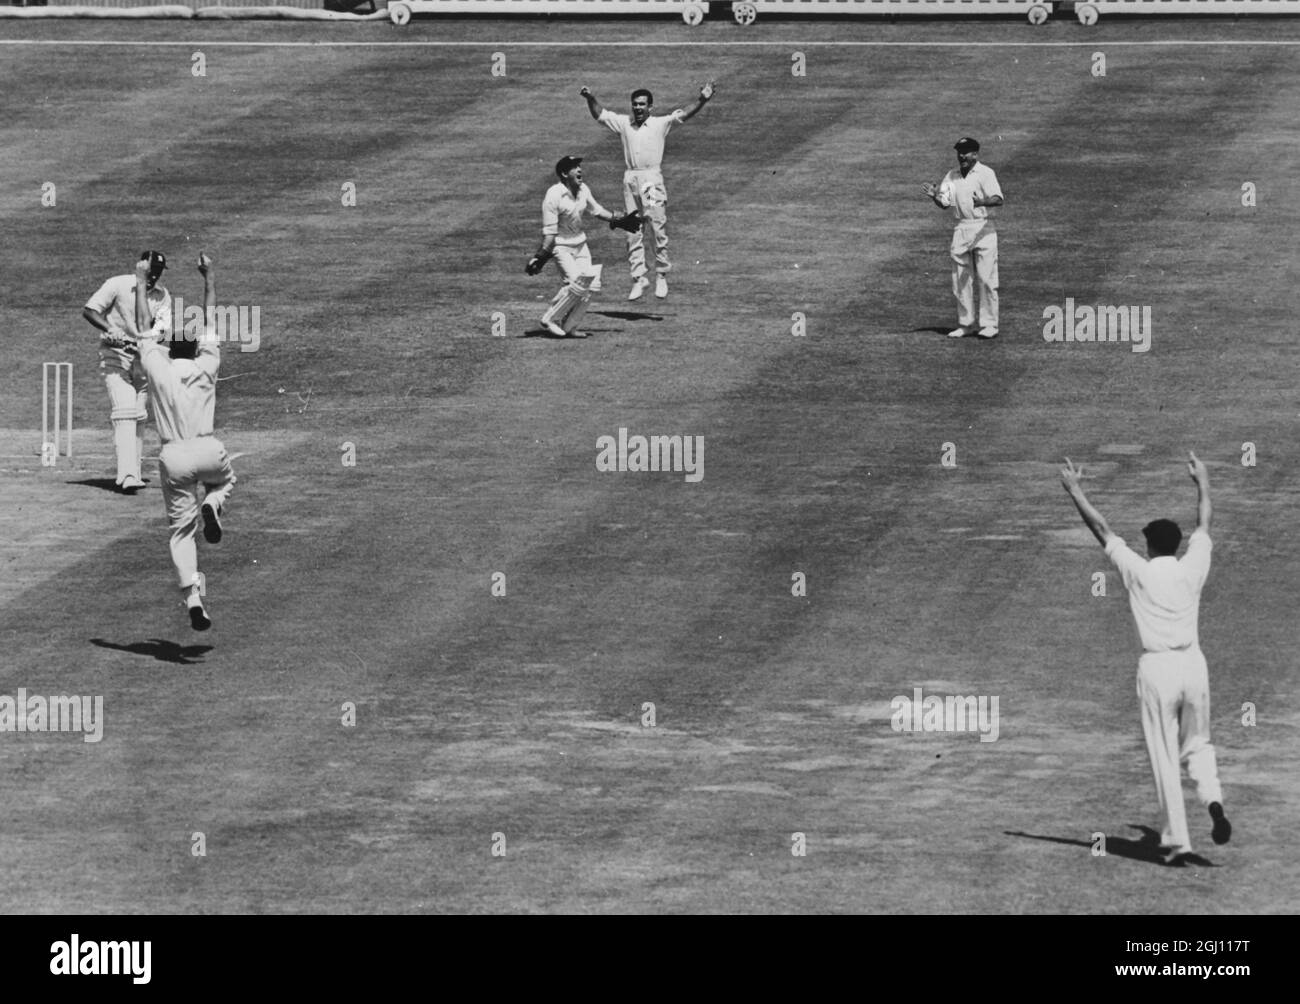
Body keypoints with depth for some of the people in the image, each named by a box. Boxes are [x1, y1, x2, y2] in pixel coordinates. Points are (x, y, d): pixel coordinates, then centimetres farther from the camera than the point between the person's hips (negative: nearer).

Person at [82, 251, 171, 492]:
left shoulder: (162, 296, 1)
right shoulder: (118, 285, -10)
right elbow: (88, 310, -14)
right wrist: (109, 329, -30)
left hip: (144, 357, 5)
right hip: (115, 355, -5)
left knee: (140, 417, 11)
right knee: (125, 413, -18)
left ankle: (134, 470, 24)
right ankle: (128, 475, -27)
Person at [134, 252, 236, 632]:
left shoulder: (158, 369, -3)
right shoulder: (206, 369, -1)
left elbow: (144, 328, 9)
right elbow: (211, 325, 11)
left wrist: (141, 283, 20)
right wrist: (209, 281, 22)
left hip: (174, 458, 0)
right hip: (208, 451, 0)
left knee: (181, 530, 5)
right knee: (225, 480, 35)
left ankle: (192, 597, -11)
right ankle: (213, 506, -1)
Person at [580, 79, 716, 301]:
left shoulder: (660, 123, 3)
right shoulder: (624, 123, 12)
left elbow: (684, 114, -7)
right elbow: (599, 114, 16)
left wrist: (702, 100, -21)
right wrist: (590, 99, -2)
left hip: (653, 180, -3)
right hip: (630, 180, 3)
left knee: (658, 231, -3)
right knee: (633, 234, 4)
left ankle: (661, 277, 8)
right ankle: (639, 279, 8)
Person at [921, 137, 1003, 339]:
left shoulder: (985, 173, -6)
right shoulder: (951, 176, 11)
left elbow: (998, 199, -18)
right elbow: (944, 203, 9)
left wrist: (983, 202, -38)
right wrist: (934, 196, -12)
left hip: (983, 228, -6)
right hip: (961, 229, 6)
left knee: (987, 279, -6)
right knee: (960, 281, 7)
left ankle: (989, 324, -1)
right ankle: (966, 323, 16)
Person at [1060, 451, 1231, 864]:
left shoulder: (1139, 571, -4)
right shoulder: (1193, 568, 3)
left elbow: (1100, 528, 3)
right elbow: (1204, 525, 21)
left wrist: (1075, 490, 14)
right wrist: (1202, 483, 36)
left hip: (1157, 668, -3)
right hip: (1193, 664, 3)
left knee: (1164, 759, 1)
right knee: (1196, 744, 19)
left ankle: (1177, 841, -1)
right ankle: (1213, 799, -10)